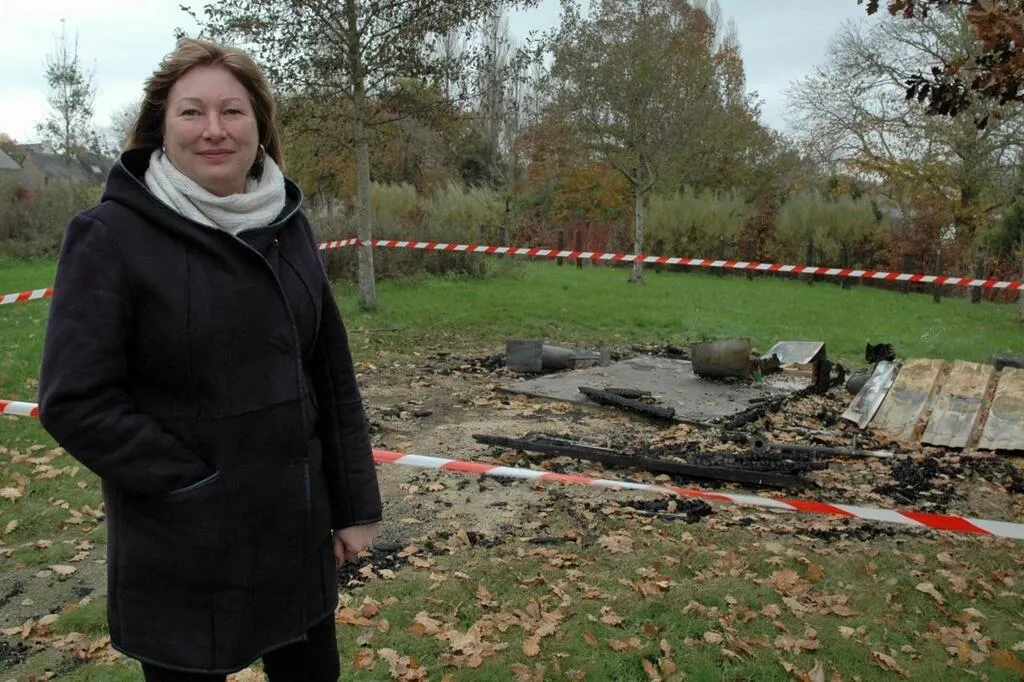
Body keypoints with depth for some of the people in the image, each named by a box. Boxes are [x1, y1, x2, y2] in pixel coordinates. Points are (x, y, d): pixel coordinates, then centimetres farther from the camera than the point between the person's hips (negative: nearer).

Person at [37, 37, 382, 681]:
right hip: (184, 556, -4)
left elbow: (333, 378, 4)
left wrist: (355, 503, 4)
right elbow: (74, 400, -14)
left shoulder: (287, 224, 2)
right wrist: (194, 485, -15)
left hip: (298, 534, 5)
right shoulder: (111, 235, -11)